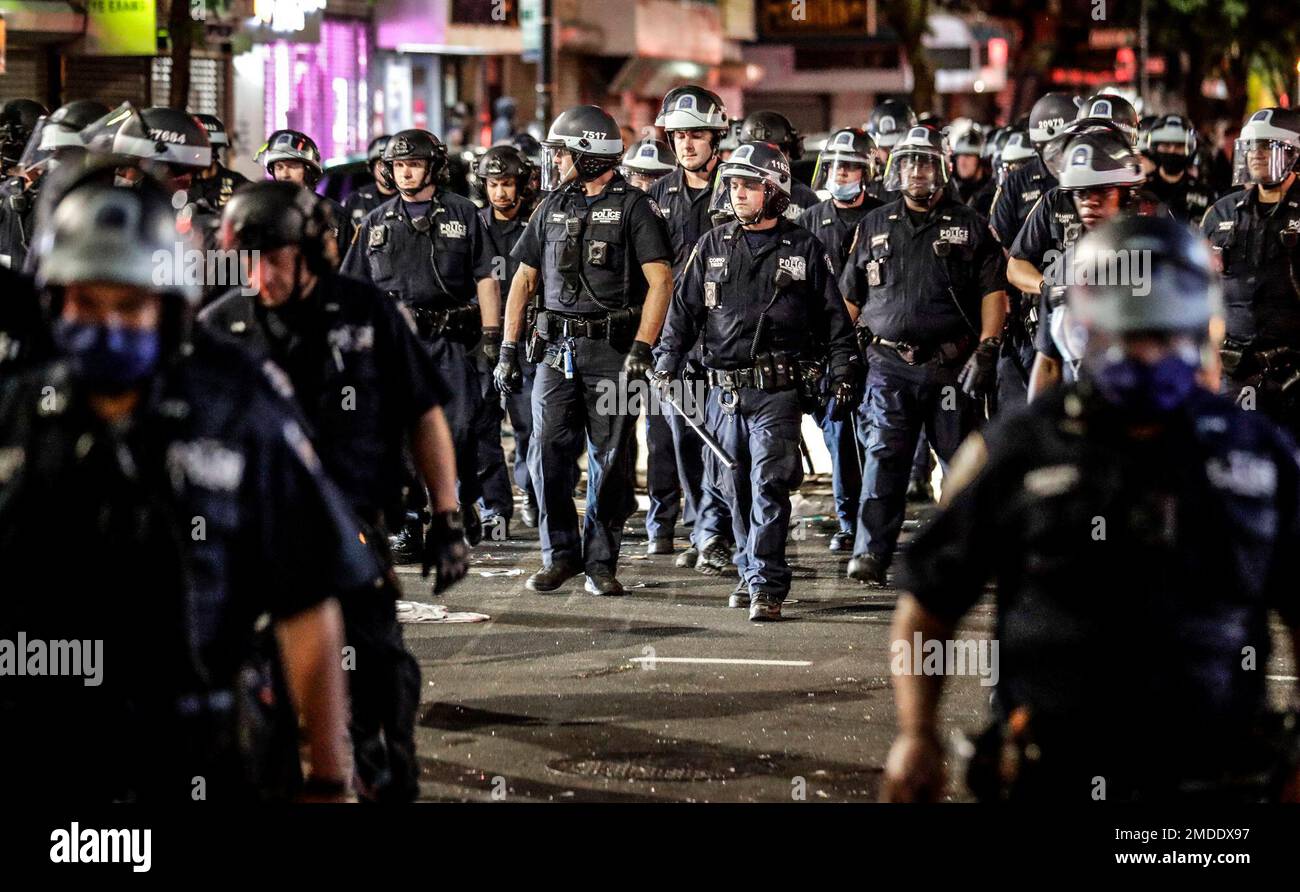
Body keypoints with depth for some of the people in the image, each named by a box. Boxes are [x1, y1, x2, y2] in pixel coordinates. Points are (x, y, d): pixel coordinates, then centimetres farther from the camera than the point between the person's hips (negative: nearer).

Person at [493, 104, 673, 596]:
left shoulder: (633, 206, -3)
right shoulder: (552, 207, 14)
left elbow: (660, 281, -9)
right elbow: (524, 278, 18)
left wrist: (641, 350, -18)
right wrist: (508, 349, 11)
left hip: (613, 349, -4)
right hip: (558, 349, 4)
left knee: (610, 460, 0)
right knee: (547, 453, -3)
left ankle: (601, 561, 9)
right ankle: (560, 554, 9)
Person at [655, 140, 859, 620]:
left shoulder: (804, 248, 3)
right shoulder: (713, 246, 10)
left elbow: (834, 315, 7)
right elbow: (684, 307, 12)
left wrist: (844, 372, 2)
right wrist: (666, 360, 1)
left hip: (778, 391, -4)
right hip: (724, 390, 4)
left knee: (769, 485, -12)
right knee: (738, 489, 10)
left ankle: (766, 585, -12)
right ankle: (750, 571, 23)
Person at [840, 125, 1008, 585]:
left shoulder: (970, 227, 7)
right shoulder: (874, 226, 14)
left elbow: (994, 291, 2)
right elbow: (849, 296, 19)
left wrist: (986, 349, -9)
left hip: (952, 366, -1)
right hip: (889, 363, 1)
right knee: (883, 459, -7)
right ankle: (870, 553, -9)